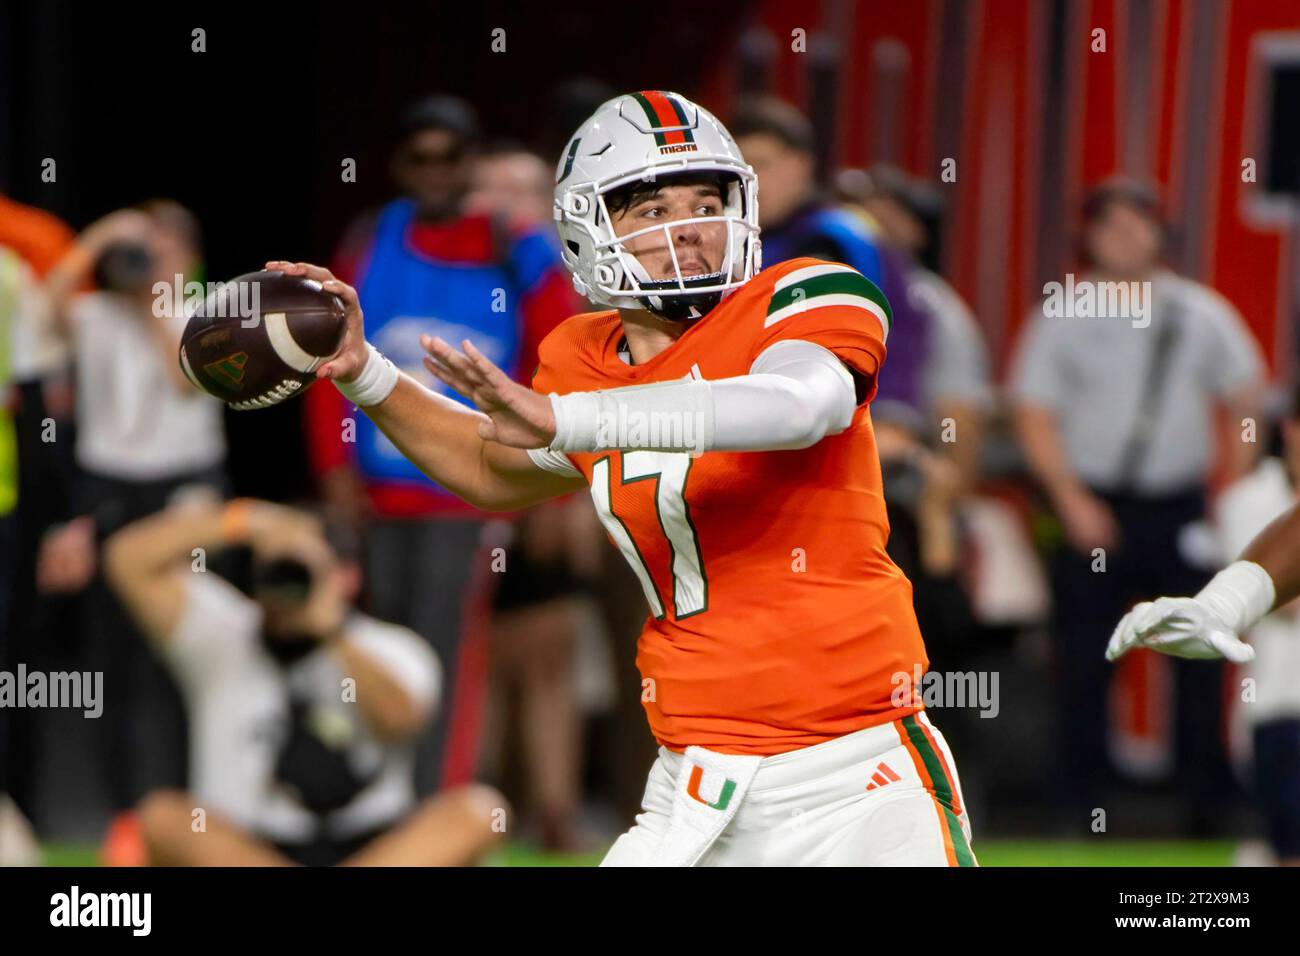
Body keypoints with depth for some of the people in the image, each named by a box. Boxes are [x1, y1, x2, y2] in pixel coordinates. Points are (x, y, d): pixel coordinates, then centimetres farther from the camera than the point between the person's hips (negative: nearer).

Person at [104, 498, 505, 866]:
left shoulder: (393, 649, 2)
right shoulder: (218, 636, 4)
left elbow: (397, 719, -21)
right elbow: (128, 558, -7)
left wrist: (332, 630, -34)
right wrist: (245, 522, -15)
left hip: (372, 849, 0)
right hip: (241, 853, 0)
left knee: (479, 810, -26)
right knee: (160, 816, -28)